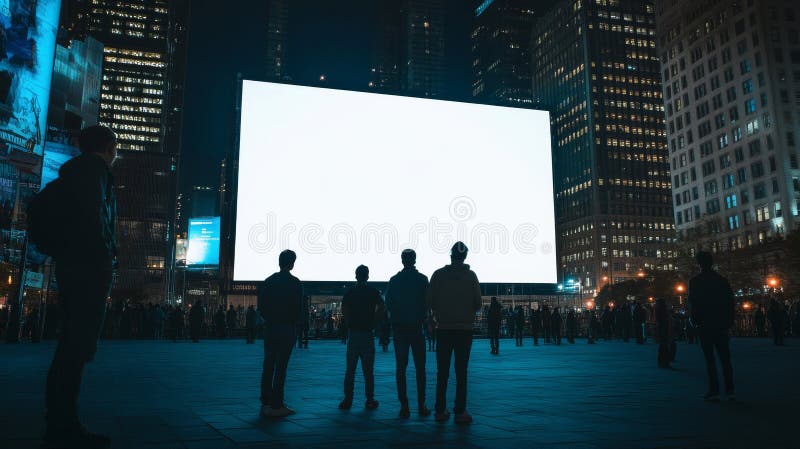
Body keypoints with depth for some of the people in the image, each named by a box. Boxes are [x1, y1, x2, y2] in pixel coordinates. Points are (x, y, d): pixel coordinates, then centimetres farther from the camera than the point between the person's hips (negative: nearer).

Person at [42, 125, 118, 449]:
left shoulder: (74, 168, 27)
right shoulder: (94, 167, -1)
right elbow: (92, 213, -16)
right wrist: (105, 260, -16)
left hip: (72, 264, 10)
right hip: (89, 266, -10)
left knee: (73, 346, 9)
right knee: (77, 346, -10)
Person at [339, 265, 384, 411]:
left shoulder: (349, 292, 5)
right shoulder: (373, 292, 1)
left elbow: (344, 309, -11)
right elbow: (381, 307, -15)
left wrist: (350, 323, 0)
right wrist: (373, 323, -4)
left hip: (353, 332, 1)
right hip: (367, 333, -1)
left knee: (350, 370, 7)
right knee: (368, 370, 4)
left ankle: (347, 400, 6)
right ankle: (370, 401, 6)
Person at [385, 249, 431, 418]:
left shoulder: (394, 280, 2)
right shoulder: (422, 279, -3)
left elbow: (388, 304, 4)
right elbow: (427, 303, -4)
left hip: (399, 328, 2)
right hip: (417, 327, -1)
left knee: (401, 367, 4)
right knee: (420, 368, 5)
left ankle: (404, 406, 1)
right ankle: (421, 406, 3)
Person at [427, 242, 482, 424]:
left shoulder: (438, 274, 0)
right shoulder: (470, 275, -2)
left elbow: (430, 302, 0)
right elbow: (478, 303, 0)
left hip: (444, 328, 1)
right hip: (464, 328, -1)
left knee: (442, 371, 8)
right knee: (461, 371, 2)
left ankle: (440, 410, 10)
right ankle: (460, 412, 1)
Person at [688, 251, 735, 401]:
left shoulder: (695, 281, -6)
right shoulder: (722, 280, 6)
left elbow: (692, 304, -8)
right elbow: (730, 302, 6)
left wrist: (695, 321, 2)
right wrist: (729, 322, 11)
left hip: (705, 325, -3)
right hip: (721, 325, 4)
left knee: (710, 359, 0)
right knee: (725, 359, 9)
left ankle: (714, 391, -1)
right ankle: (730, 390, 7)